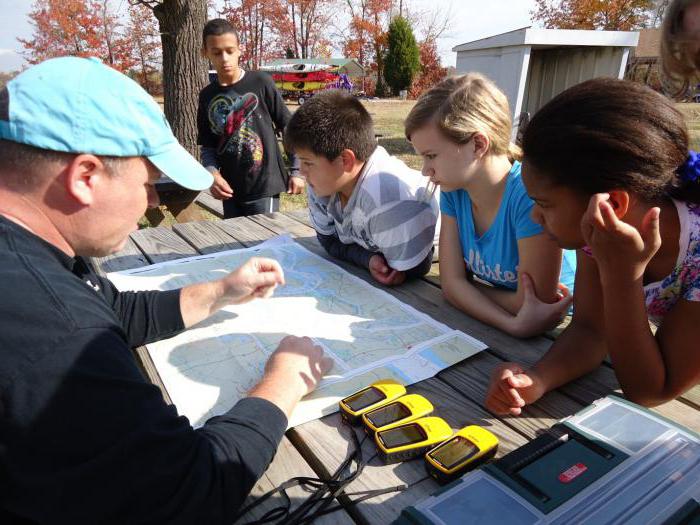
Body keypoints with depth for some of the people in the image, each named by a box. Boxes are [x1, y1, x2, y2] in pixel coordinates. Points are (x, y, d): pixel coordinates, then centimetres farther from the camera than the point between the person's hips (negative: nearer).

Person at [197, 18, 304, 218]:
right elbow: (207, 146, 9)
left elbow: (289, 128, 0)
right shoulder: (207, 96, 5)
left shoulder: (261, 82, -6)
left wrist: (296, 171, -2)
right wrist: (212, 173, -11)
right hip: (230, 190, 4)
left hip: (264, 187, -4)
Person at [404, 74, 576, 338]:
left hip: (554, 327, -4)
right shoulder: (454, 191, -6)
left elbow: (530, 303, -20)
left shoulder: (530, 197, -25)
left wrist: (466, 286, -7)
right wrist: (513, 324, -24)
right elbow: (451, 282, -11)